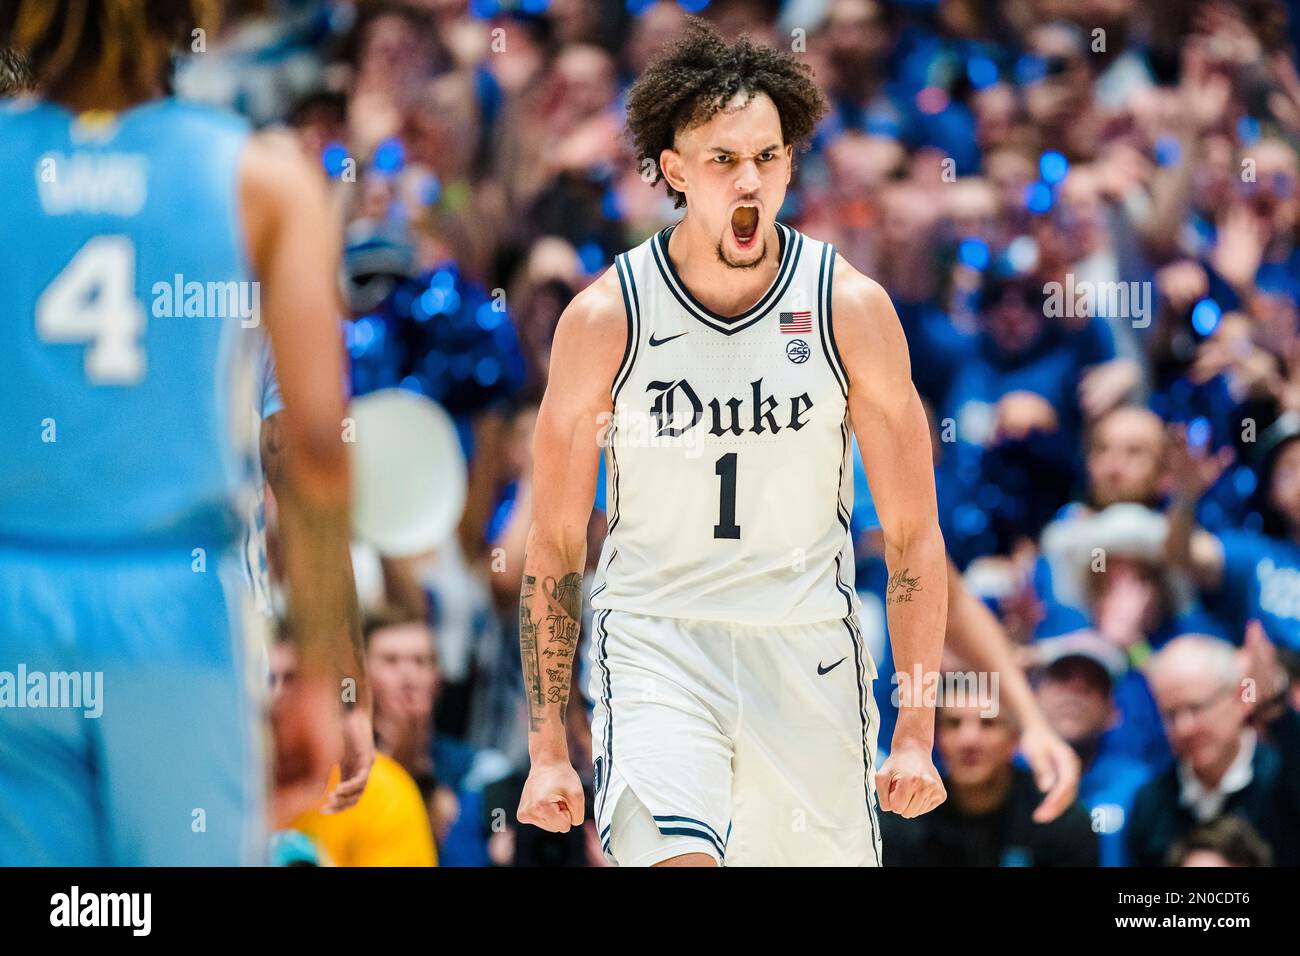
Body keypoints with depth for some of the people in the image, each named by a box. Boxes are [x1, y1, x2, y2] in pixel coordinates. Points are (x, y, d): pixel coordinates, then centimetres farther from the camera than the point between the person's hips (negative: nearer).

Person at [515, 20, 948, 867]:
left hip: (808, 648, 2)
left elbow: (913, 533, 2)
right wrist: (547, 749, -1)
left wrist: (916, 733, -4)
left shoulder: (853, 309, -3)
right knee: (673, 858, -26)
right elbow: (555, 546, 1)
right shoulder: (605, 320, -6)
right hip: (656, 642, -2)